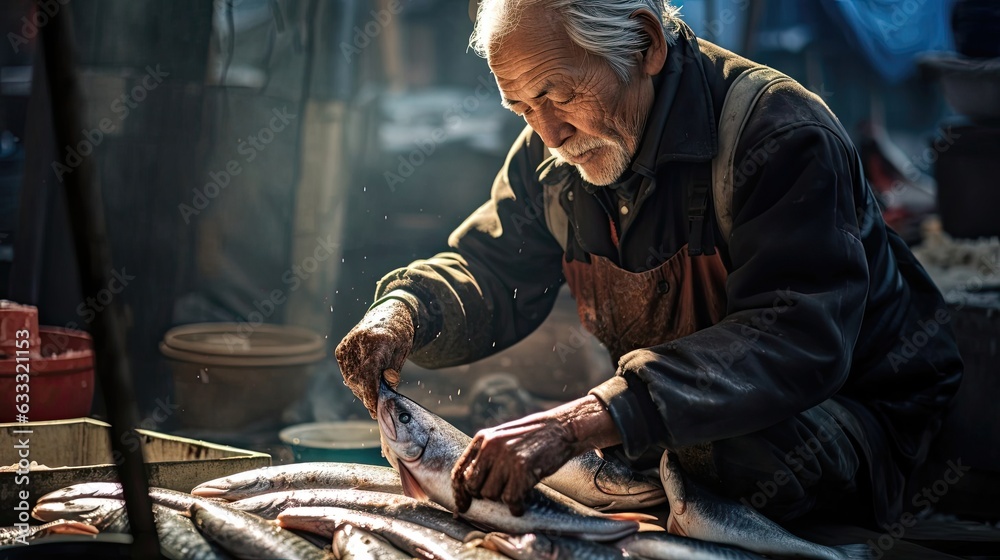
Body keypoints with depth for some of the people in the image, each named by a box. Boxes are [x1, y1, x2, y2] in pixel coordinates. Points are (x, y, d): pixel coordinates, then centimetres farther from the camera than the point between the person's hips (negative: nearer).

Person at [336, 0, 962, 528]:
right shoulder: (550, 155, -2)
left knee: (743, 446, -38)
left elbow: (798, 342, -38)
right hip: (666, 422, 6)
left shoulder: (785, 139, -25)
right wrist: (403, 314, -17)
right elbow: (489, 274, 10)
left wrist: (583, 422, -49)